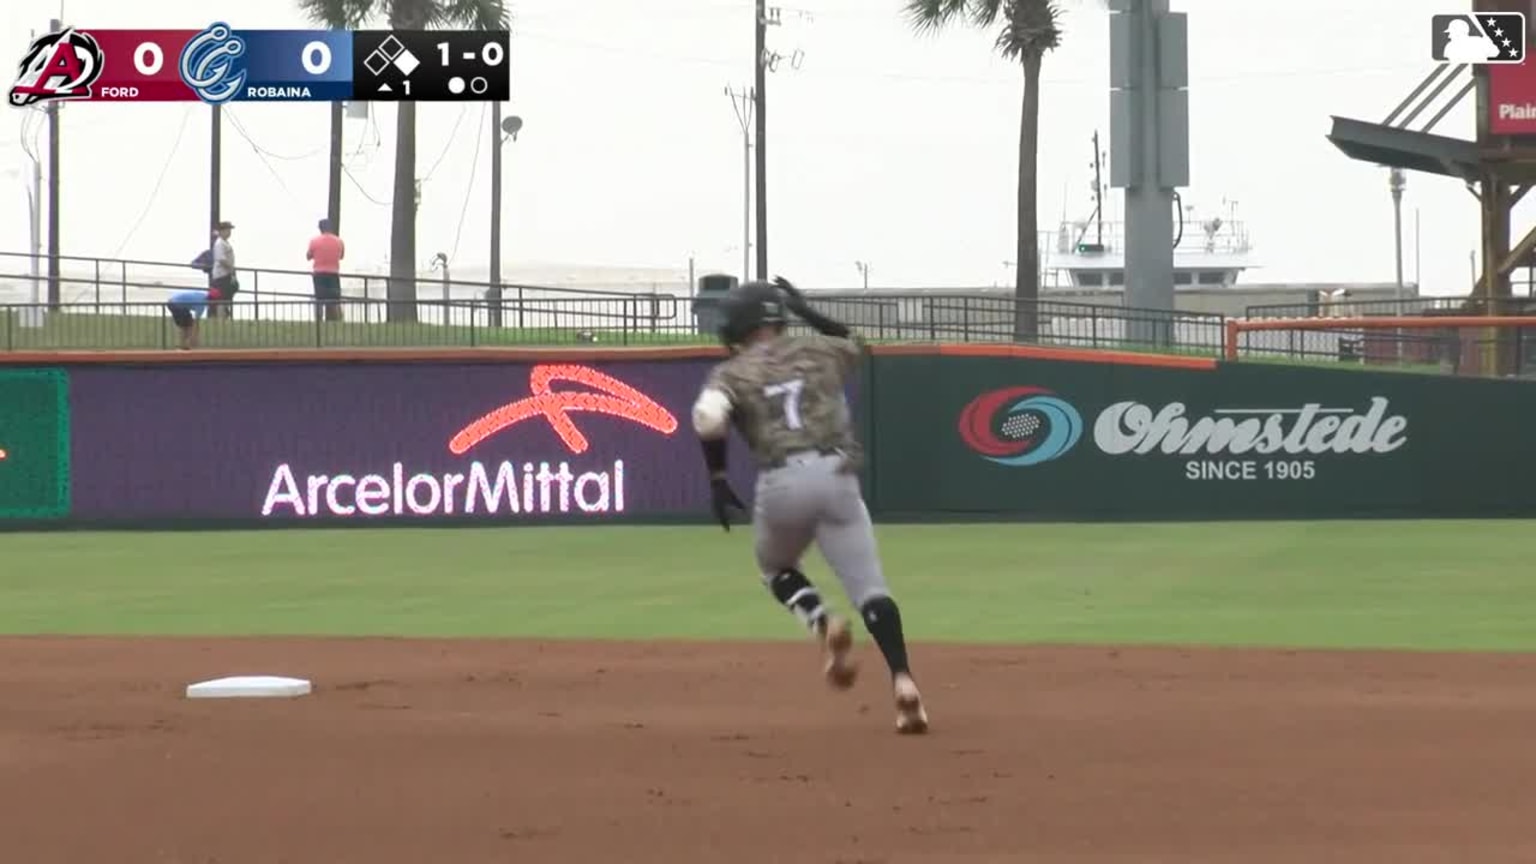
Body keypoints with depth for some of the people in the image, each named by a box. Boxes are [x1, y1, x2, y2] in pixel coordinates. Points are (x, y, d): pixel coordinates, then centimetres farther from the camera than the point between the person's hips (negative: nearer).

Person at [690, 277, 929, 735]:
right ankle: (902, 678, -21)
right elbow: (855, 344, 41)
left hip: (781, 482, -1)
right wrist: (806, 309, 41)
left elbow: (708, 418, -12)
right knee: (870, 589, 0)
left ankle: (823, 622, -3)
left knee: (776, 569, 27)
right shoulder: (819, 350, 17)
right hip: (836, 475, 1)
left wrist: (717, 480, -2)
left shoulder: (731, 374, 9)